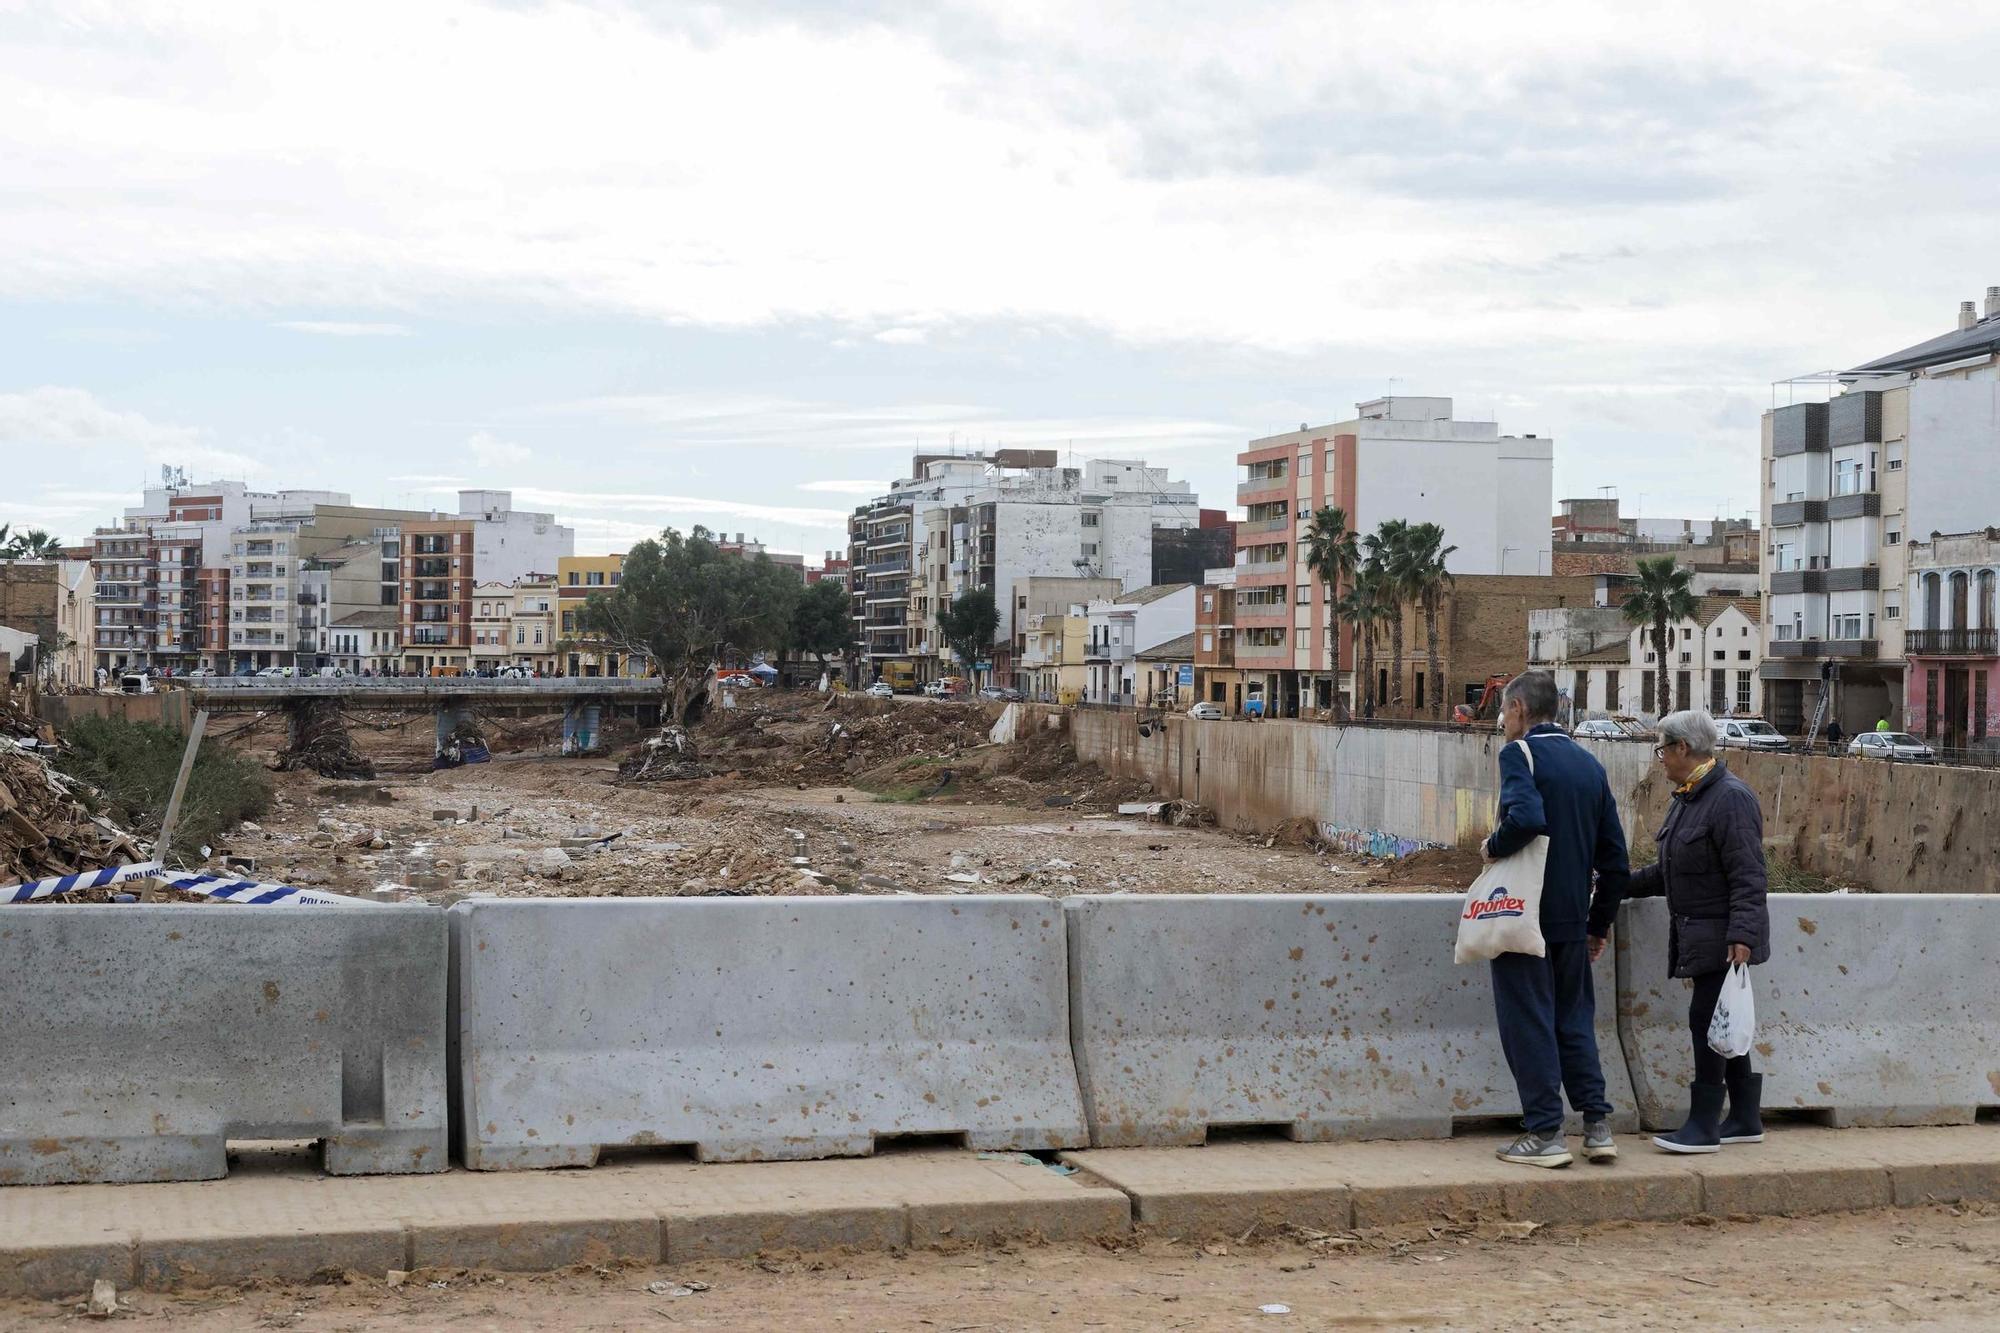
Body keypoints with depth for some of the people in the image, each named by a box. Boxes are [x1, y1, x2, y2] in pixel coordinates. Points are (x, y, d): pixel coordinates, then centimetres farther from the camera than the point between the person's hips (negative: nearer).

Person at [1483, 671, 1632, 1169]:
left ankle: (1545, 1134, 3)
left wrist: (1493, 847, -11)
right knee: (1574, 1020, 15)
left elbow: (1526, 817, -30)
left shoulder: (1519, 754, -10)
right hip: (1572, 919, 7)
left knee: (1528, 1022, 1)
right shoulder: (1590, 764, 11)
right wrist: (1598, 922, 19)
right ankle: (1597, 1125, 14)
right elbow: (1614, 855, 13)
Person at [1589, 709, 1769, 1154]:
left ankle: (1704, 1125, -3)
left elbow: (1748, 877, -20)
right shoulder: (1686, 798, 15)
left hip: (1723, 936, -10)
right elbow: (1668, 871, 25)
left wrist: (1742, 935, -26)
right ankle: (1745, 1119, 20)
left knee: (1707, 1018, -8)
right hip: (1699, 934, 10)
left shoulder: (1731, 798, -16)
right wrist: (1622, 887, 23)